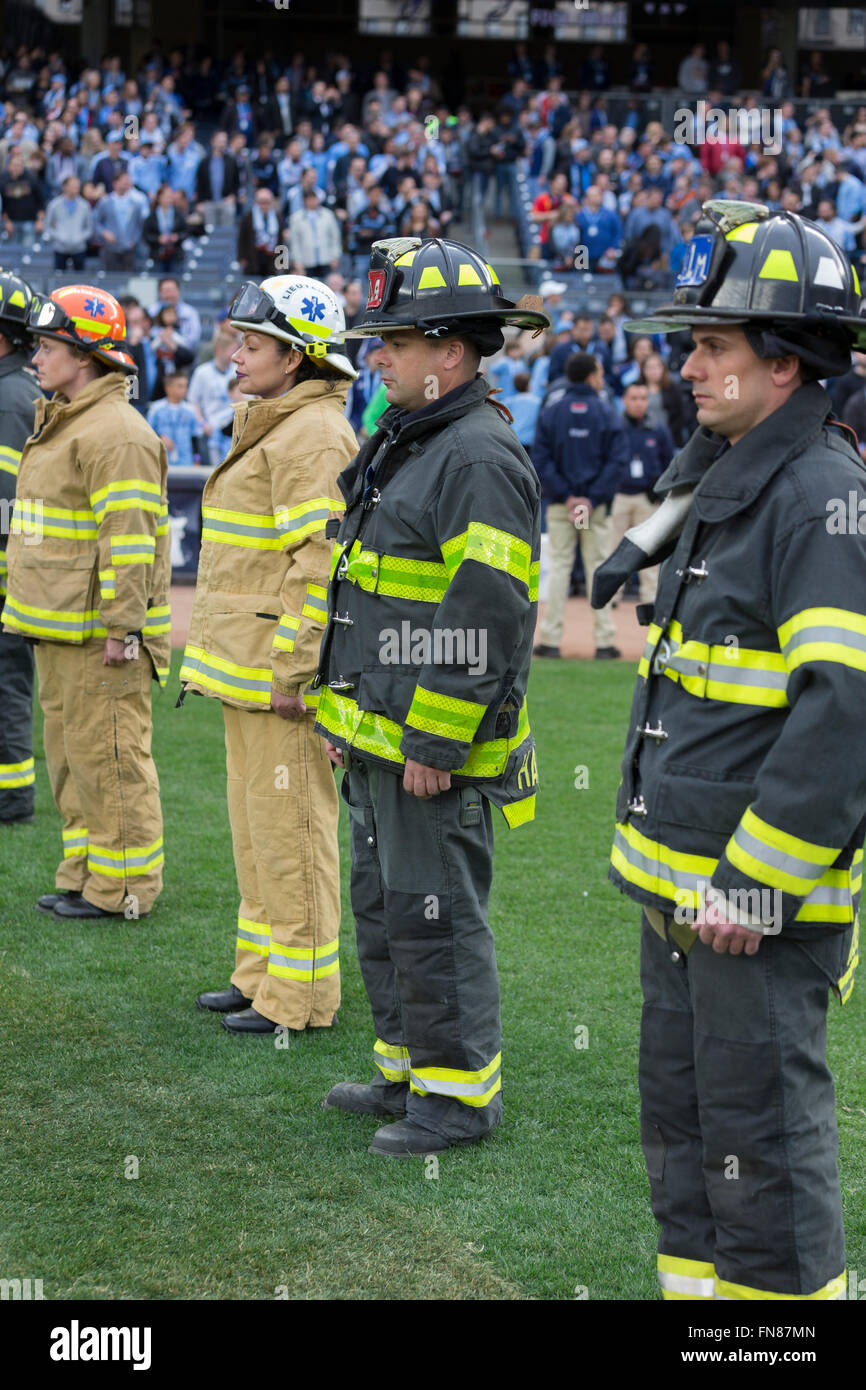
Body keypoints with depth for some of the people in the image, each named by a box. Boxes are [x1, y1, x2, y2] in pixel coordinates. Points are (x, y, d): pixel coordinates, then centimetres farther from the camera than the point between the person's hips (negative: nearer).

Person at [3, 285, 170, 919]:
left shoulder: (116, 434, -16)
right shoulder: (59, 425, 18)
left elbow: (129, 540, -21)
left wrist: (123, 628, -23)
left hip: (100, 634, -11)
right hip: (59, 629, 11)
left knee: (109, 758, -5)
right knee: (70, 755, 16)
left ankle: (123, 889, 2)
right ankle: (84, 877, 25)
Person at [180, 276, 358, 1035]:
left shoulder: (314, 436, -16)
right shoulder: (268, 427, 18)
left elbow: (322, 561, -22)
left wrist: (293, 671, -23)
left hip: (281, 672, -11)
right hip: (246, 662, 11)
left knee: (290, 829, -4)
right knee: (255, 824, 17)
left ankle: (300, 995, 4)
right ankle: (262, 974, 27)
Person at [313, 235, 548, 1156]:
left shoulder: (480, 459, -18)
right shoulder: (400, 444, 15)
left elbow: (487, 618, -23)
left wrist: (433, 742, -21)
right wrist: (341, 707, 21)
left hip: (436, 748, -10)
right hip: (380, 740, 10)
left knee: (435, 917, -3)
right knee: (383, 909, 17)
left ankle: (462, 1090, 8)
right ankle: (408, 1070, 29)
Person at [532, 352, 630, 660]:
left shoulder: (550, 412, 2)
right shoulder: (607, 413, -1)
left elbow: (540, 461, -5)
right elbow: (618, 460, -9)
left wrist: (565, 495, -7)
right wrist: (593, 499, -10)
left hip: (559, 506, 1)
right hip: (597, 506, -1)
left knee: (559, 567, 4)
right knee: (598, 569, 4)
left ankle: (550, 640, 1)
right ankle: (604, 642, 3)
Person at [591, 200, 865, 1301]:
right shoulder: (721, 481, 14)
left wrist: (753, 884, -24)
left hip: (759, 905, -10)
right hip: (683, 888, 10)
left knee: (761, 1139, -1)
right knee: (681, 1127, 19)